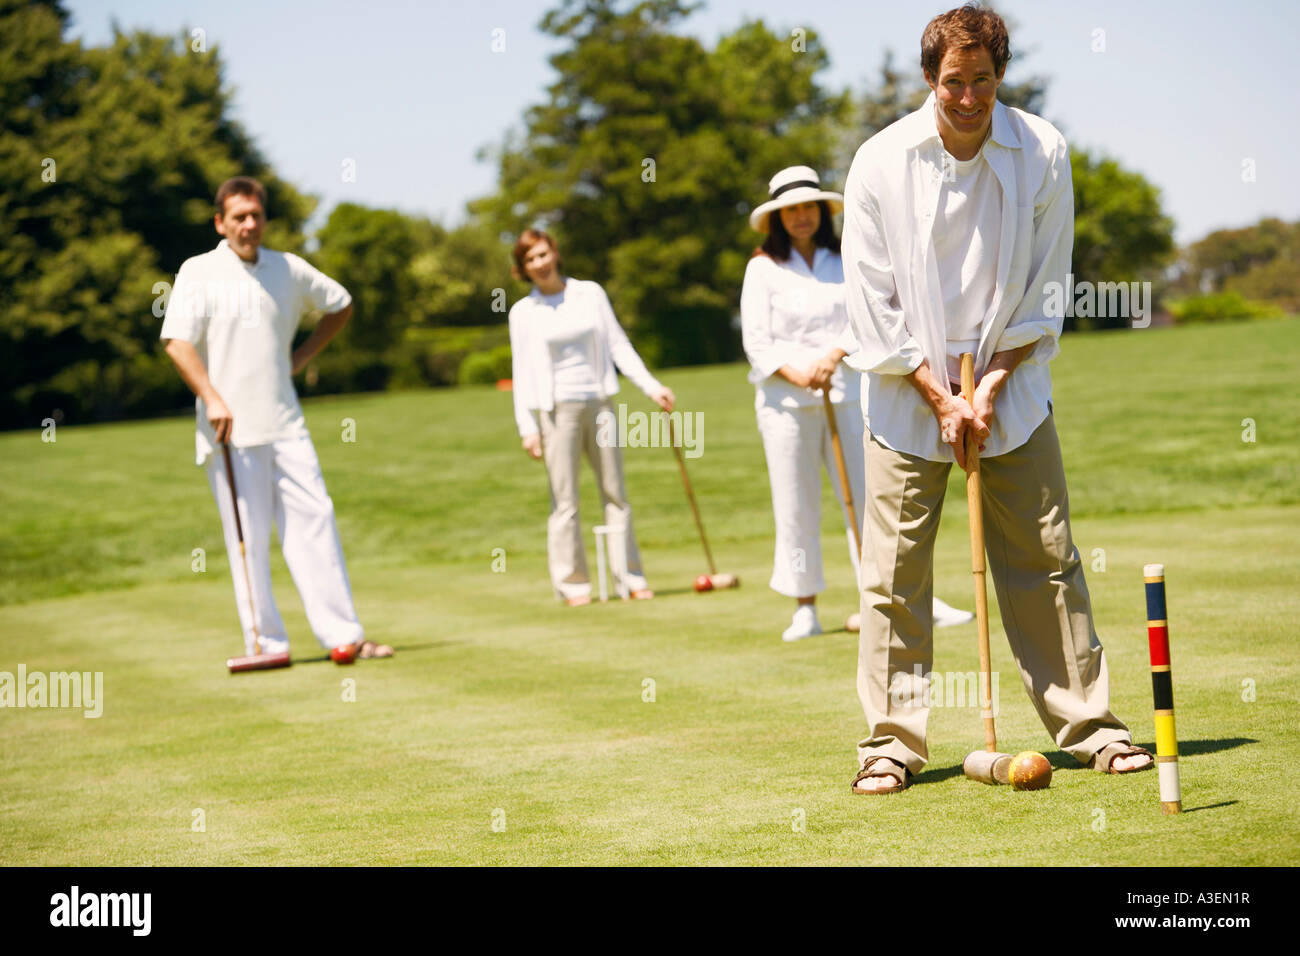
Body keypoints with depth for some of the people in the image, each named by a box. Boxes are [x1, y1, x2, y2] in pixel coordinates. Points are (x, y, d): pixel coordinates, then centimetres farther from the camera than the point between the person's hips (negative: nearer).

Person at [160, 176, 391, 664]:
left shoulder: (288, 269, 10)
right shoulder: (199, 272, -2)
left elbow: (340, 305, 25)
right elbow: (177, 343, -12)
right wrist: (211, 398, -23)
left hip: (285, 424, 4)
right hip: (231, 430, -4)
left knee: (315, 519, -1)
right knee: (249, 537, -3)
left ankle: (343, 635, 0)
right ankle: (265, 643, 3)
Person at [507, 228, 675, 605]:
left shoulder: (590, 293, 7)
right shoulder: (523, 312, 3)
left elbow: (618, 344, 7)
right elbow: (522, 372, 2)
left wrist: (651, 386, -1)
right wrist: (527, 427, -4)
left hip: (599, 403, 2)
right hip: (558, 408, -2)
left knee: (615, 493, 3)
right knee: (565, 501, -2)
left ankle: (631, 578, 9)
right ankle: (573, 584, 5)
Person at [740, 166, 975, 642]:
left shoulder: (846, 261, 10)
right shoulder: (763, 267, 4)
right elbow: (756, 340, -2)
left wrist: (833, 356, -17)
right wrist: (795, 374, -16)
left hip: (845, 392, 1)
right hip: (784, 400, -1)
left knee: (868, 495, 0)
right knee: (796, 507, 0)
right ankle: (805, 608, 7)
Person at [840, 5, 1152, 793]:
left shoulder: (1043, 153, -5)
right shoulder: (881, 161, -8)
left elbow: (1044, 290, 0)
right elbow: (872, 298, -7)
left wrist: (993, 386, -8)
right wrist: (939, 396, -11)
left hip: (1012, 388, 1)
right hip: (909, 390, -1)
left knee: (1048, 559, 2)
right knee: (895, 571, -2)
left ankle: (1088, 722, 11)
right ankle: (893, 740, 6)